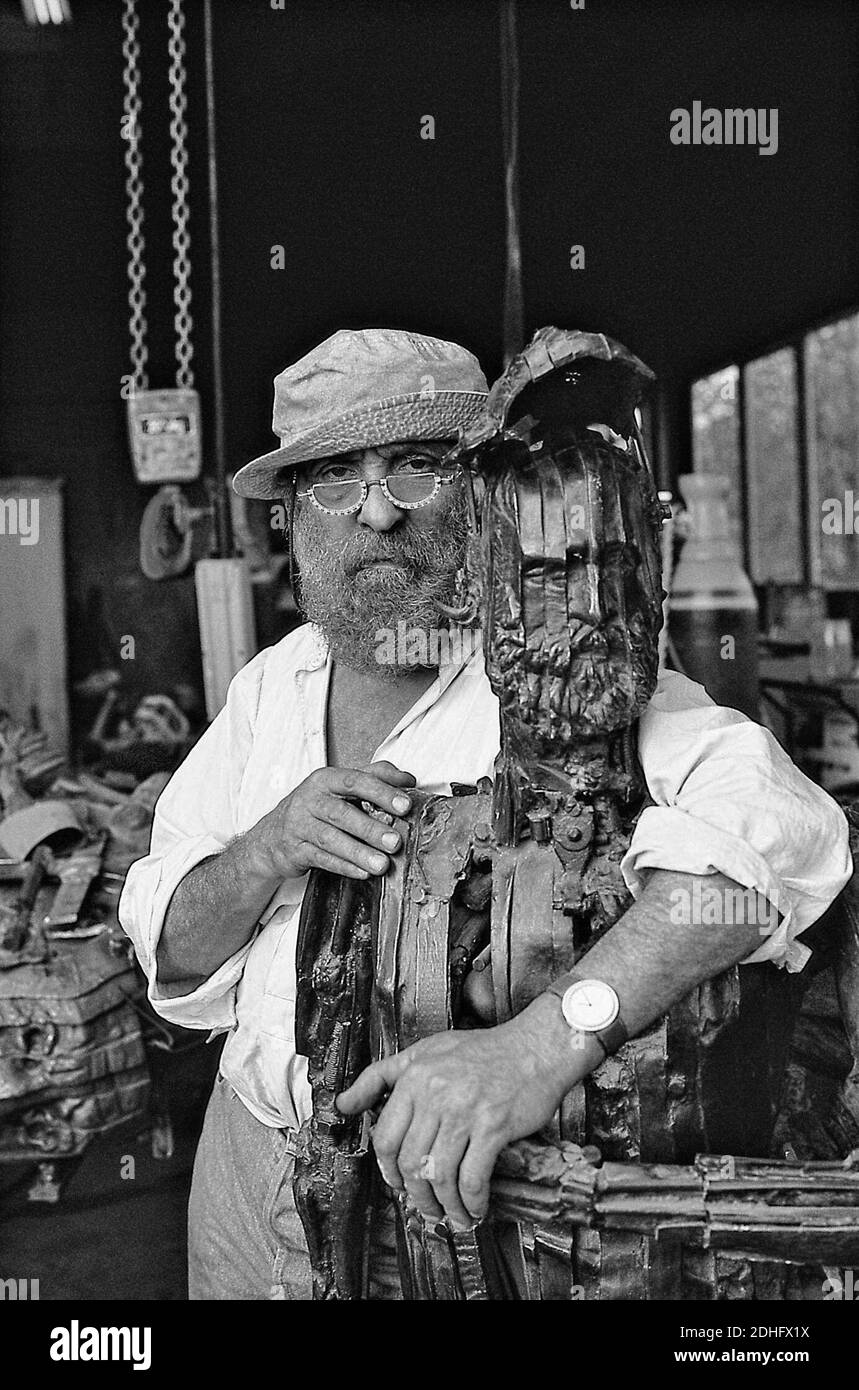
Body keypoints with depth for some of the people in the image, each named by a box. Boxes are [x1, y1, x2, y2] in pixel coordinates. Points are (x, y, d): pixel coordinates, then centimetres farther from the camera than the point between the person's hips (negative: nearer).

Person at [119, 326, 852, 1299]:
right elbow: (177, 967, 1)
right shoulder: (271, 684, 0)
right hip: (247, 1177, 5)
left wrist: (541, 1044, -49)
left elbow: (777, 821, -38)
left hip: (451, 1207, -5)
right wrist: (269, 850, -20)